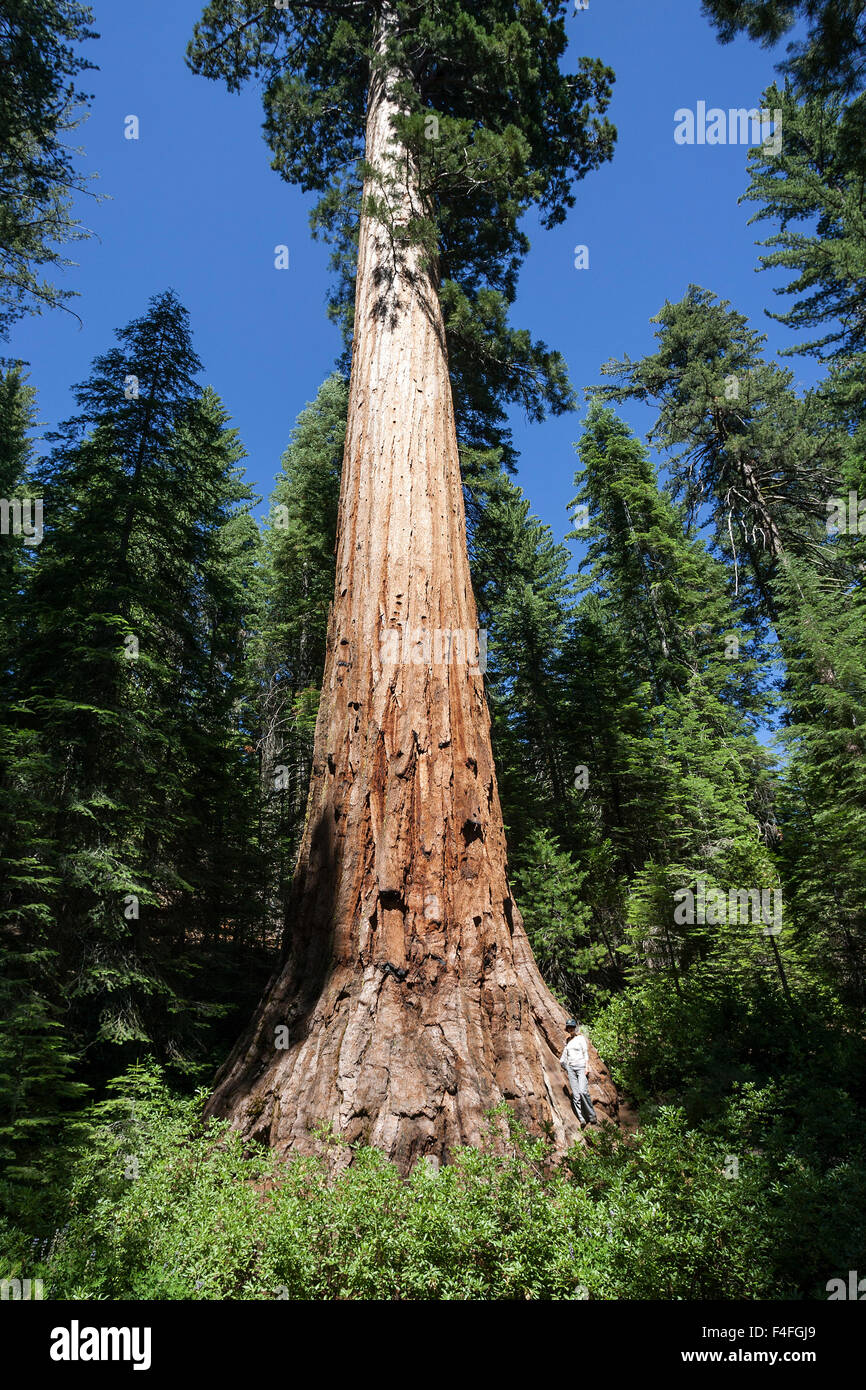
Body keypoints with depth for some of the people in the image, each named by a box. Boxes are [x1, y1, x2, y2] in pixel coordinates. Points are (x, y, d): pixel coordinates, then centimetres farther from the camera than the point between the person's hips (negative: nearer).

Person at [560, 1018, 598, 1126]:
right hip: (570, 1067, 5)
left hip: (580, 1066, -5)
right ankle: (581, 1119, -6)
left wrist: (586, 1067, -8)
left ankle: (593, 1116, -8)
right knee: (575, 1094, -5)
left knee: (583, 1091, -20)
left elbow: (586, 1053, -1)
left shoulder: (581, 1038, 2)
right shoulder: (567, 1040, 17)